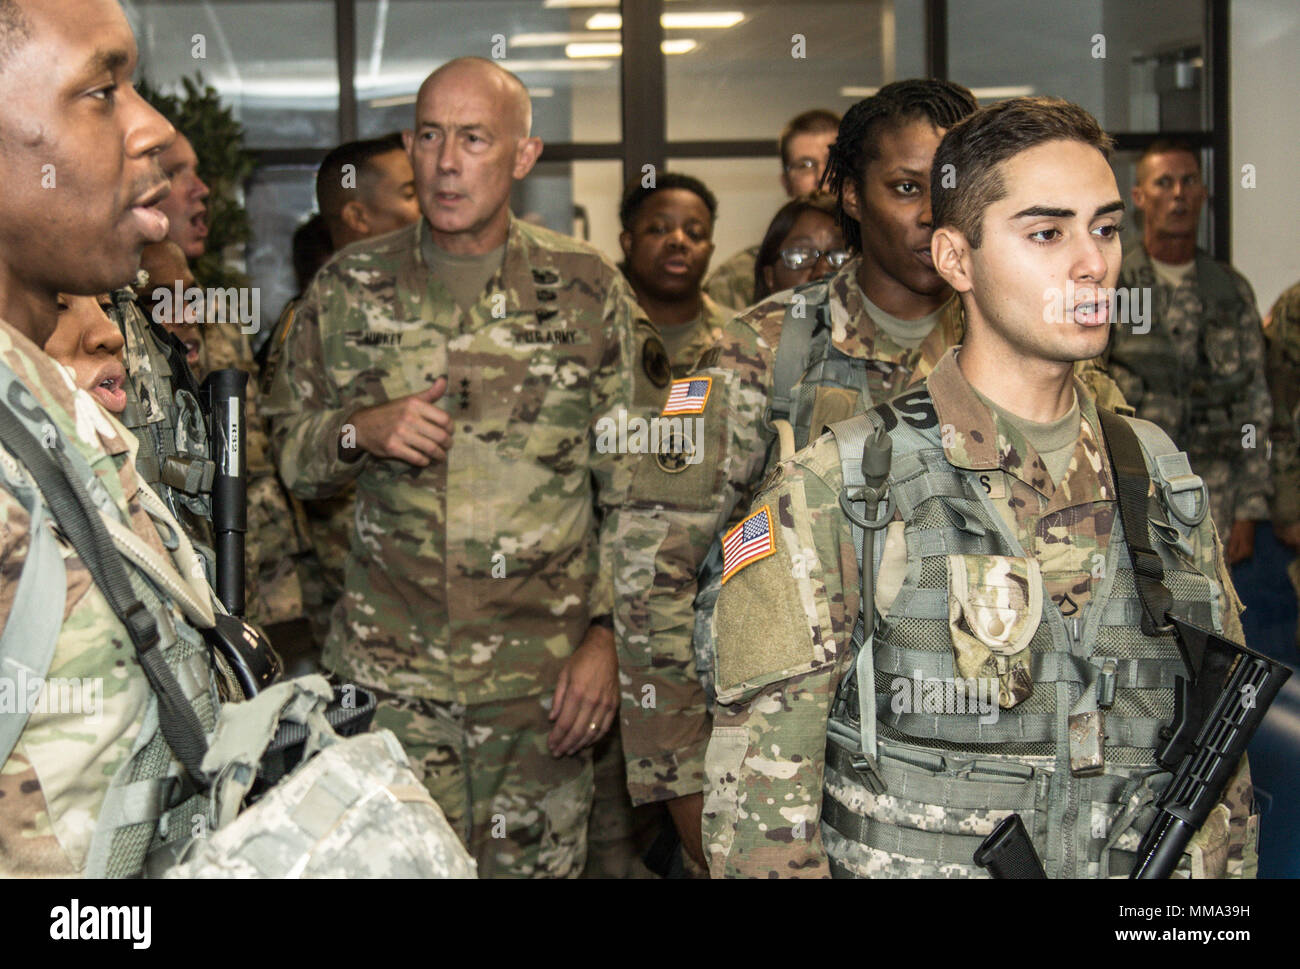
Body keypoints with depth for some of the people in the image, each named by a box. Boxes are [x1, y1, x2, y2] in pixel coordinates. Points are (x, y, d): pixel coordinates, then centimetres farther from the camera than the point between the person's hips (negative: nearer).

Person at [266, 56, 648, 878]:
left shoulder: (588, 291, 1)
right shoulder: (350, 288, 5)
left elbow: (632, 486, 3)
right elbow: (290, 455, 12)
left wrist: (607, 635, -4)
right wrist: (358, 433, -10)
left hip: (545, 679, 0)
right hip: (388, 675, 1)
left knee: (537, 861, 8)